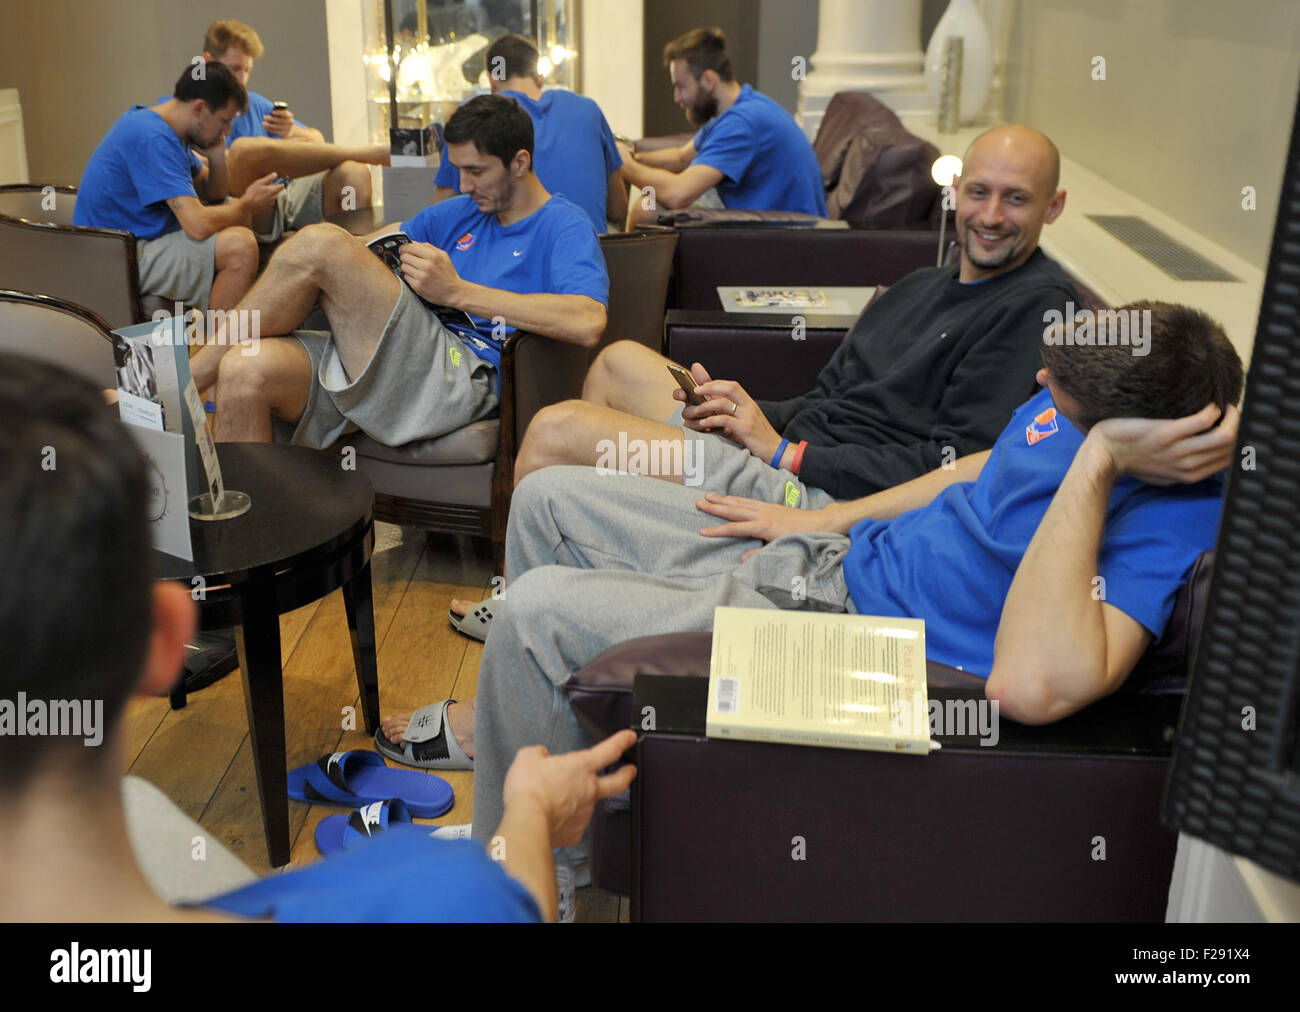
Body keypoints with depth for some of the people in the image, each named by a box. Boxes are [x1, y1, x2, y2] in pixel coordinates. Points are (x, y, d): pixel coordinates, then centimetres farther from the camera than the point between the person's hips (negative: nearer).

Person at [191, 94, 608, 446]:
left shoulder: (565, 228, 3)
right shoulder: (461, 213, 27)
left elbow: (589, 323, -19)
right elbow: (370, 245, 31)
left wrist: (457, 291, -18)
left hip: (463, 376, -7)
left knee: (319, 244, -21)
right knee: (245, 370, -22)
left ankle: (183, 377, -7)